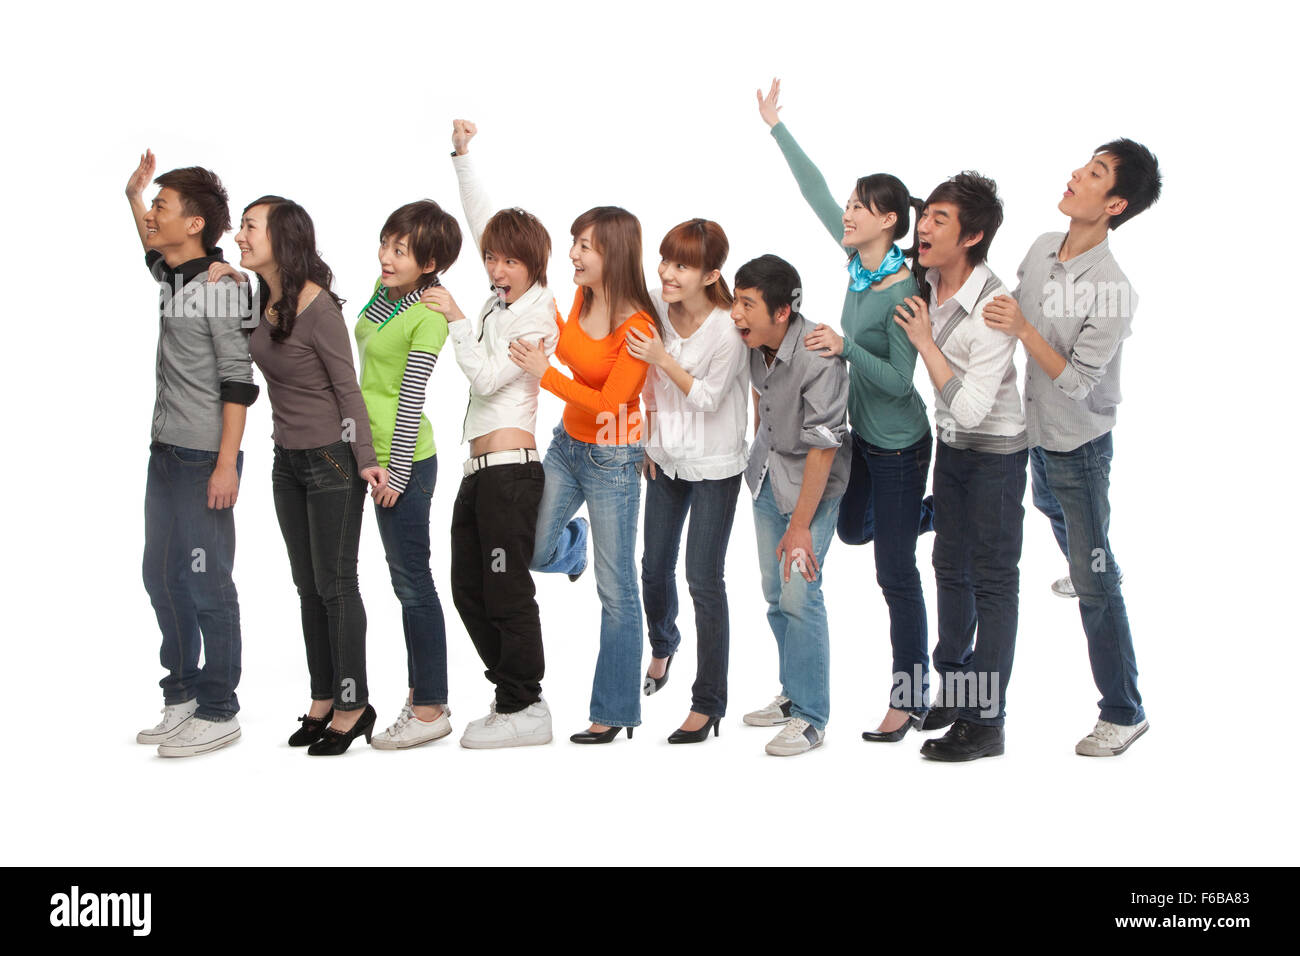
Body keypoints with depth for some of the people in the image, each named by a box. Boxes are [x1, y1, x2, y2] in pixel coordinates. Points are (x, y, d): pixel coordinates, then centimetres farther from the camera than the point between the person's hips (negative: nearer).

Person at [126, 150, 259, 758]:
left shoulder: (219, 288, -14)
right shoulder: (174, 277, 11)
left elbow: (238, 382, -17)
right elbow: (154, 253, 37)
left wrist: (226, 465, -20)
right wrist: (133, 196, 26)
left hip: (205, 458, -9)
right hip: (166, 452, 9)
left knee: (207, 584, -3)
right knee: (162, 577, 15)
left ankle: (219, 712, 6)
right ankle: (182, 696, 27)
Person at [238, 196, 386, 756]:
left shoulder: (318, 308, -19)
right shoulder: (262, 299, 3)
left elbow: (346, 386, -16)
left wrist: (366, 459, -16)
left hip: (331, 459, -8)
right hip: (287, 461, 8)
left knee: (335, 584, 0)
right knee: (308, 584, 14)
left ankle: (353, 706, 11)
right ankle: (323, 699, 24)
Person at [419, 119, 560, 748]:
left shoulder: (538, 318, -6)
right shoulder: (500, 299, 16)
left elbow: (486, 377, -13)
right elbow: (481, 221, 25)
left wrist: (457, 320, -10)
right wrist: (461, 156, 23)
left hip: (510, 466, -9)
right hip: (480, 467, 9)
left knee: (506, 591, -7)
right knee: (469, 590, 10)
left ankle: (523, 710, 0)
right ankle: (513, 693, 19)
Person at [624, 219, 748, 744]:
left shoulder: (728, 328, -23)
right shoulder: (655, 307, -6)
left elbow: (708, 398, -16)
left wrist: (663, 359, -25)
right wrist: (651, 434, 8)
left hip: (714, 466, -6)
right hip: (666, 457, 6)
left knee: (704, 579, -5)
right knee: (655, 566, 16)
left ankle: (709, 702, 6)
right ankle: (662, 647, 48)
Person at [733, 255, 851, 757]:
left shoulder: (819, 359, -30)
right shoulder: (754, 343, -9)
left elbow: (823, 448, -26)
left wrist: (800, 526, -24)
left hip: (814, 480, -7)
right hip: (768, 471, 7)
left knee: (799, 594, -11)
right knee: (775, 593, 11)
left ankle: (810, 716, 0)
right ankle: (794, 693, 26)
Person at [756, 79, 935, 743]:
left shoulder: (905, 291, -25)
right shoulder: (859, 261, -4)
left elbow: (898, 381, -25)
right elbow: (815, 191, 3)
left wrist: (846, 348, -36)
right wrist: (776, 126, 6)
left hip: (899, 444, -8)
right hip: (861, 433, 8)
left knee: (895, 571, 0)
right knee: (852, 531, 28)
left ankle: (910, 696, 11)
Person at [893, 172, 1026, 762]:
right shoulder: (928, 282, -5)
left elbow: (970, 408, -32)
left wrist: (925, 342, -25)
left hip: (996, 453, -8)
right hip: (950, 445, 8)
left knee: (992, 580, -1)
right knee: (950, 566, 18)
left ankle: (985, 722, 5)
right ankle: (951, 688, 34)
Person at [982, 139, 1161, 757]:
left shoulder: (1113, 293, -29)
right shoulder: (1042, 247, -5)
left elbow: (1075, 381, -28)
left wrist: (1023, 329, -36)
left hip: (1080, 446, -8)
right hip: (1036, 430, 8)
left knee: (1096, 581, -6)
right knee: (1053, 511, 36)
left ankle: (1124, 712, 3)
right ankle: (1082, 572, 69)